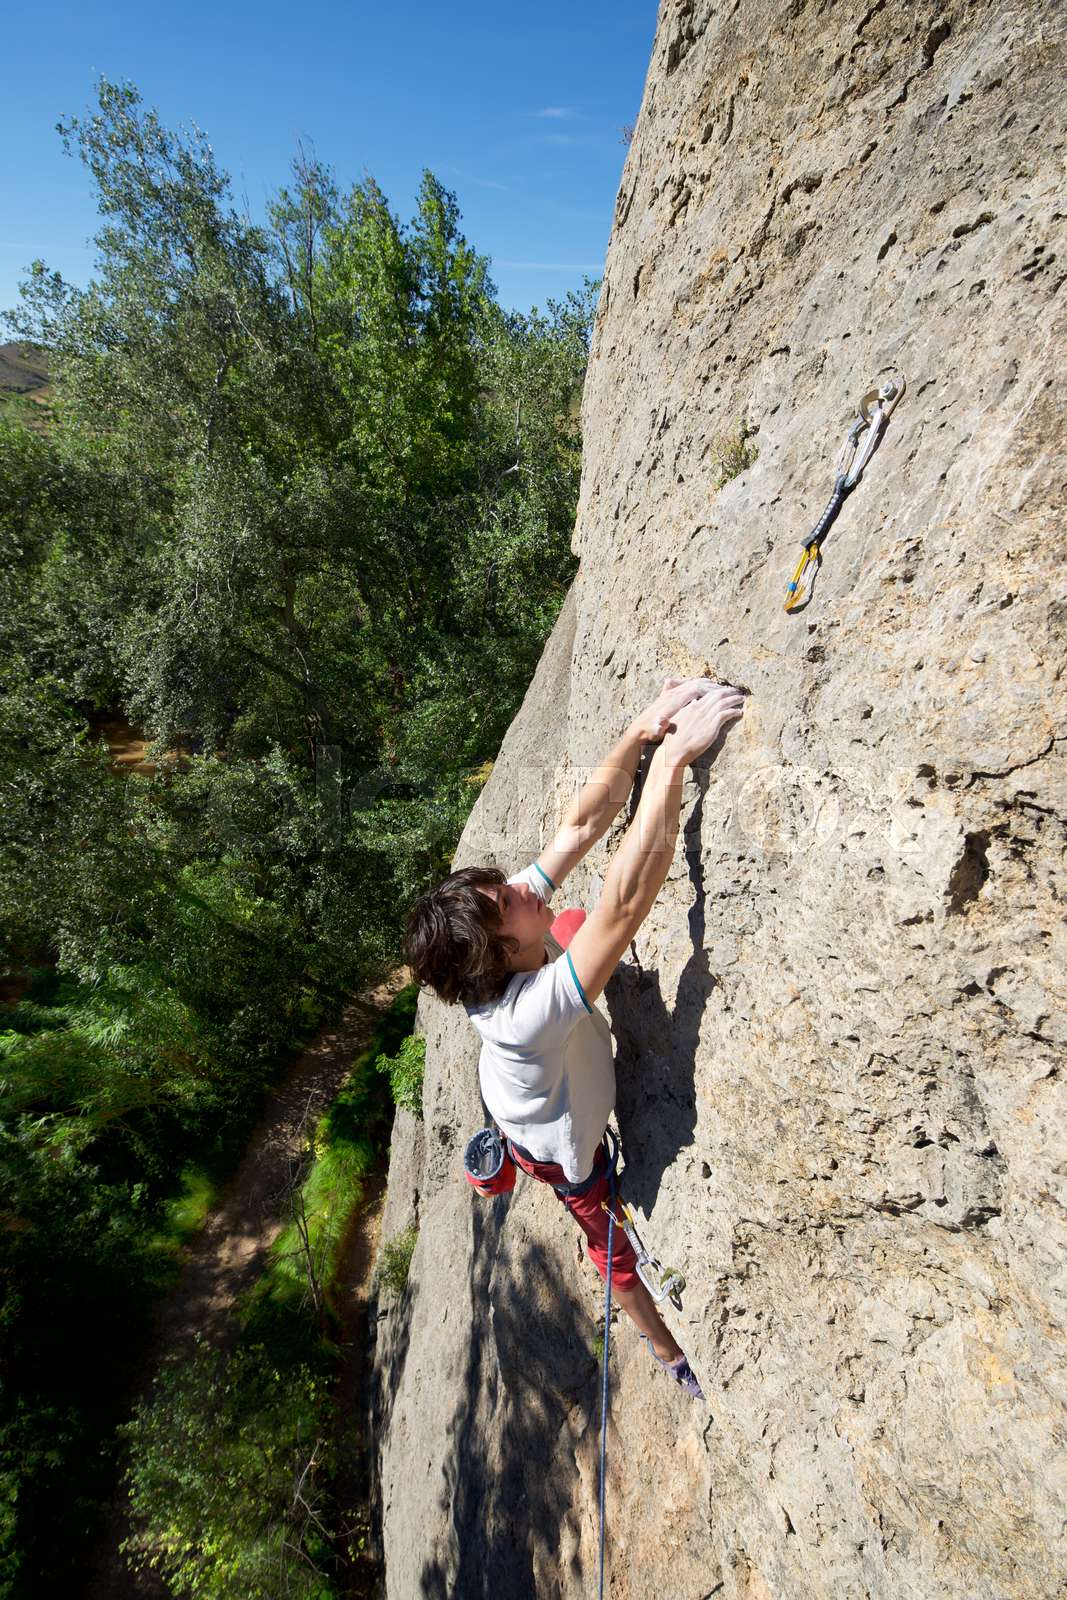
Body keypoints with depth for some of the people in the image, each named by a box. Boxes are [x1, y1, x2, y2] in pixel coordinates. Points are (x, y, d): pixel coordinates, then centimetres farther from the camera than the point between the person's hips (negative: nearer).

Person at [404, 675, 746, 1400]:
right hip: (565, 1146, -5)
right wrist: (673, 758, -63)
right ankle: (674, 1353, 52)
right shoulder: (529, 1014, -49)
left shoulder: (511, 923, -30)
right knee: (621, 1248, 22)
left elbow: (581, 824, -31)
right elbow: (626, 902, -61)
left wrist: (640, 734, -41)